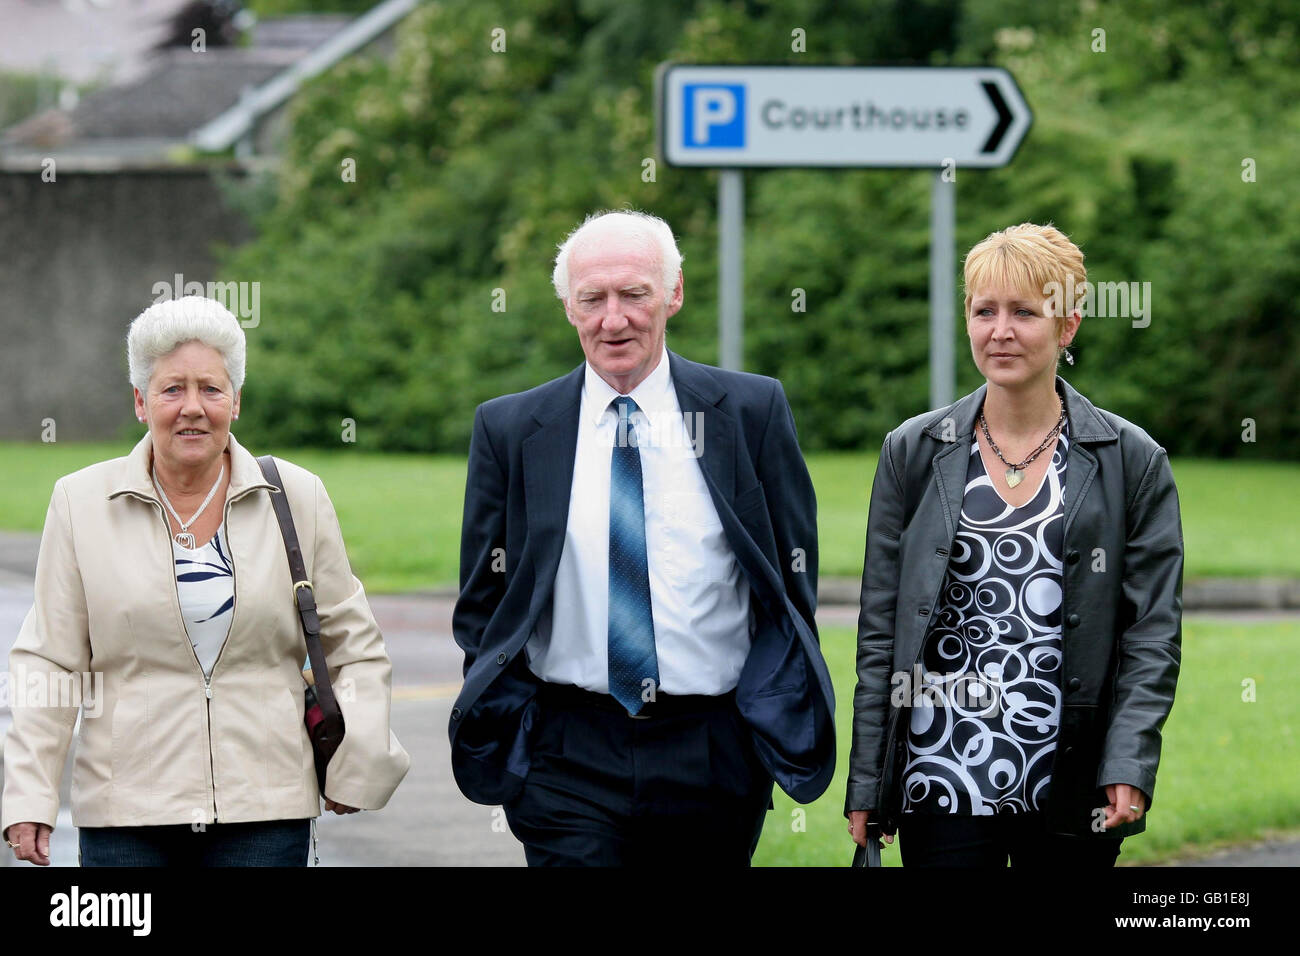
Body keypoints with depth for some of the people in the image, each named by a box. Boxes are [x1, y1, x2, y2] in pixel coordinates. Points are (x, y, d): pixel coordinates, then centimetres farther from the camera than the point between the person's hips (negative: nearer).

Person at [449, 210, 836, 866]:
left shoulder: (752, 412, 3)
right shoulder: (510, 430, 4)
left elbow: (792, 577, 7)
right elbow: (484, 600, 9)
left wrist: (781, 722, 1)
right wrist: (501, 736, 0)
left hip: (715, 757, 1)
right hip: (570, 757, -1)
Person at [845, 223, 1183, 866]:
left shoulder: (1133, 462, 4)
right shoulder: (914, 453, 8)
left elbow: (1154, 634, 2)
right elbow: (879, 632, 9)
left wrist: (1129, 766, -11)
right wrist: (866, 786, 3)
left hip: (1073, 790, 0)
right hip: (942, 781, 0)